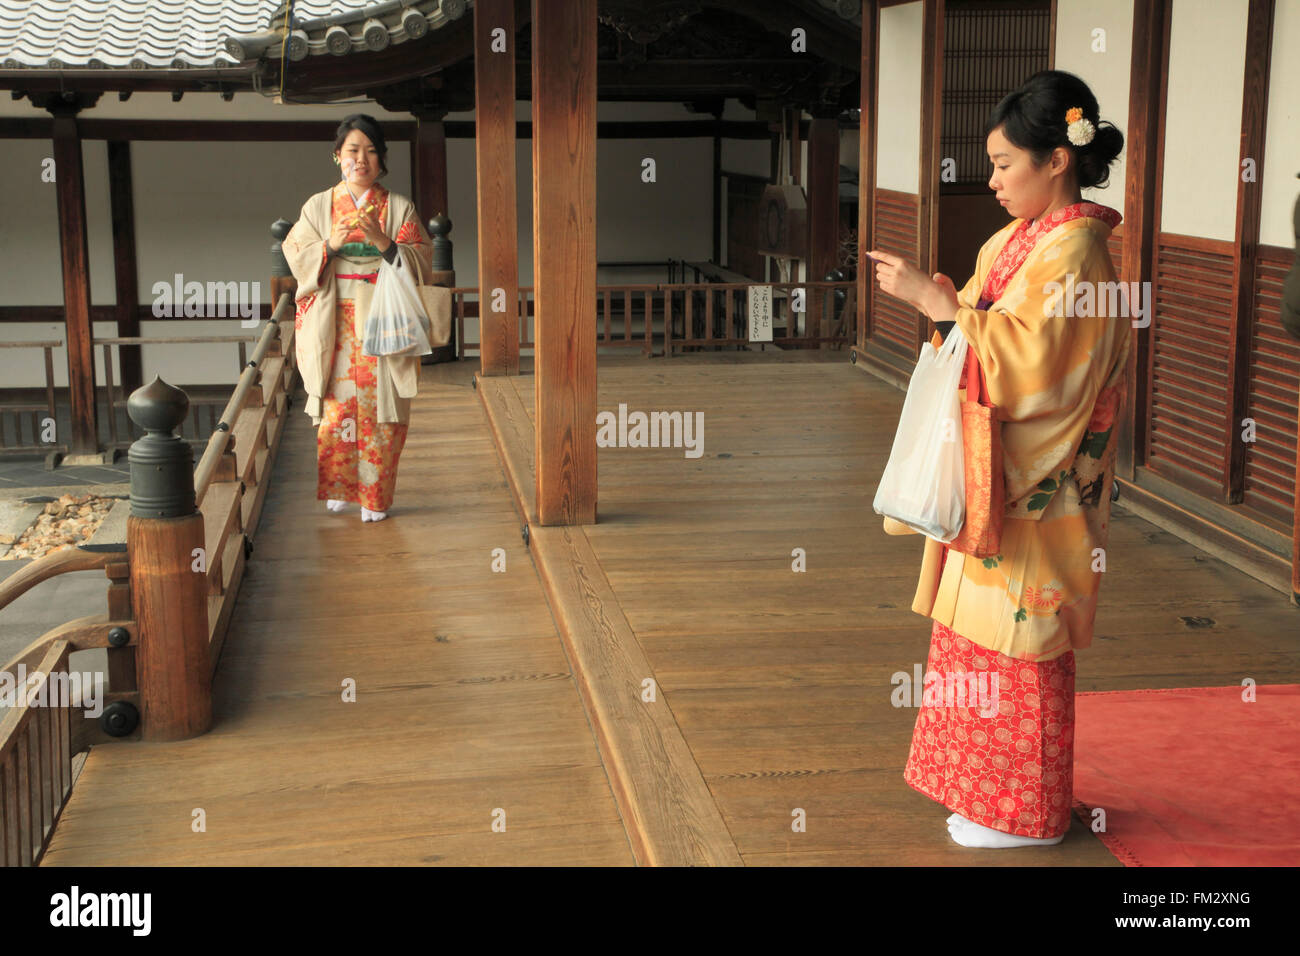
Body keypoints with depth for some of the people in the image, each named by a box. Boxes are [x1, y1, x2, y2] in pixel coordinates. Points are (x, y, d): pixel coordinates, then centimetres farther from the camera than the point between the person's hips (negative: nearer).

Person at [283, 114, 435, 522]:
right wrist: (331, 244, -14)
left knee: (379, 408, -2)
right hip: (335, 326, 1)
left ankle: (375, 497, 7)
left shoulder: (400, 208, 6)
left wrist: (380, 239, -17)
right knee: (336, 406, -2)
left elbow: (420, 262, -2)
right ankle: (338, 488, 15)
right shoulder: (318, 207, 9)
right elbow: (298, 260, 3)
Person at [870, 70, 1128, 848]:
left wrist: (936, 300, -24)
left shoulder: (1073, 252, -18)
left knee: (1017, 640, 1)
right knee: (980, 625, 16)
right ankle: (991, 786, 29)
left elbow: (1027, 363, -25)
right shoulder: (1020, 241, 10)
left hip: (1032, 492, -9)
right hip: (994, 477, 9)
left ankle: (1027, 812, 15)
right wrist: (941, 297, -3)